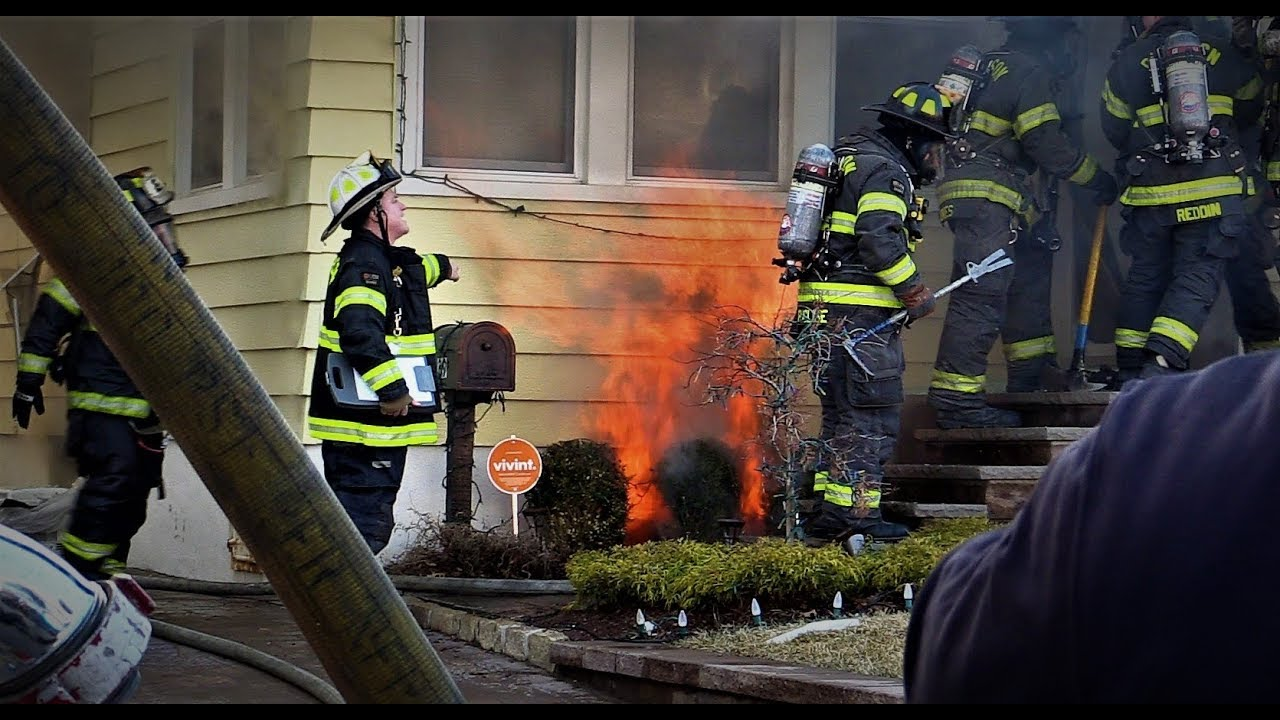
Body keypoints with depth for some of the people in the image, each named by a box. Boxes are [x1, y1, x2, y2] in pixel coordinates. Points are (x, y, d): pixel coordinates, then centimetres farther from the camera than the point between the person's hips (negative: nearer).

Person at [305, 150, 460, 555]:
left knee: (370, 524, 16)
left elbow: (412, 267, 45)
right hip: (366, 425, -11)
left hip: (377, 422, 11)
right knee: (364, 523, -13)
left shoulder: (385, 259, 18)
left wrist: (442, 266, 64)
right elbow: (360, 330, -32)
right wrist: (392, 388, -32)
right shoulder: (364, 263, -16)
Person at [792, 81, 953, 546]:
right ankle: (855, 514, -10)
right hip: (861, 313, -10)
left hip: (823, 311, 10)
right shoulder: (885, 169, -9)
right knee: (871, 416, -7)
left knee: (841, 414, 14)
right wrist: (915, 292, -13)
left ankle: (827, 516, 15)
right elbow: (879, 240, -22)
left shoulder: (848, 158, 22)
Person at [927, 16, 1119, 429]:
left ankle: (1029, 379, 25)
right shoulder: (1028, 70, -8)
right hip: (986, 197, -11)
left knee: (1030, 270, 20)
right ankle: (958, 403, -18)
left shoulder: (995, 66, 23)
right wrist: (1096, 180, 1)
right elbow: (1046, 143, -13)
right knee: (981, 295, -14)